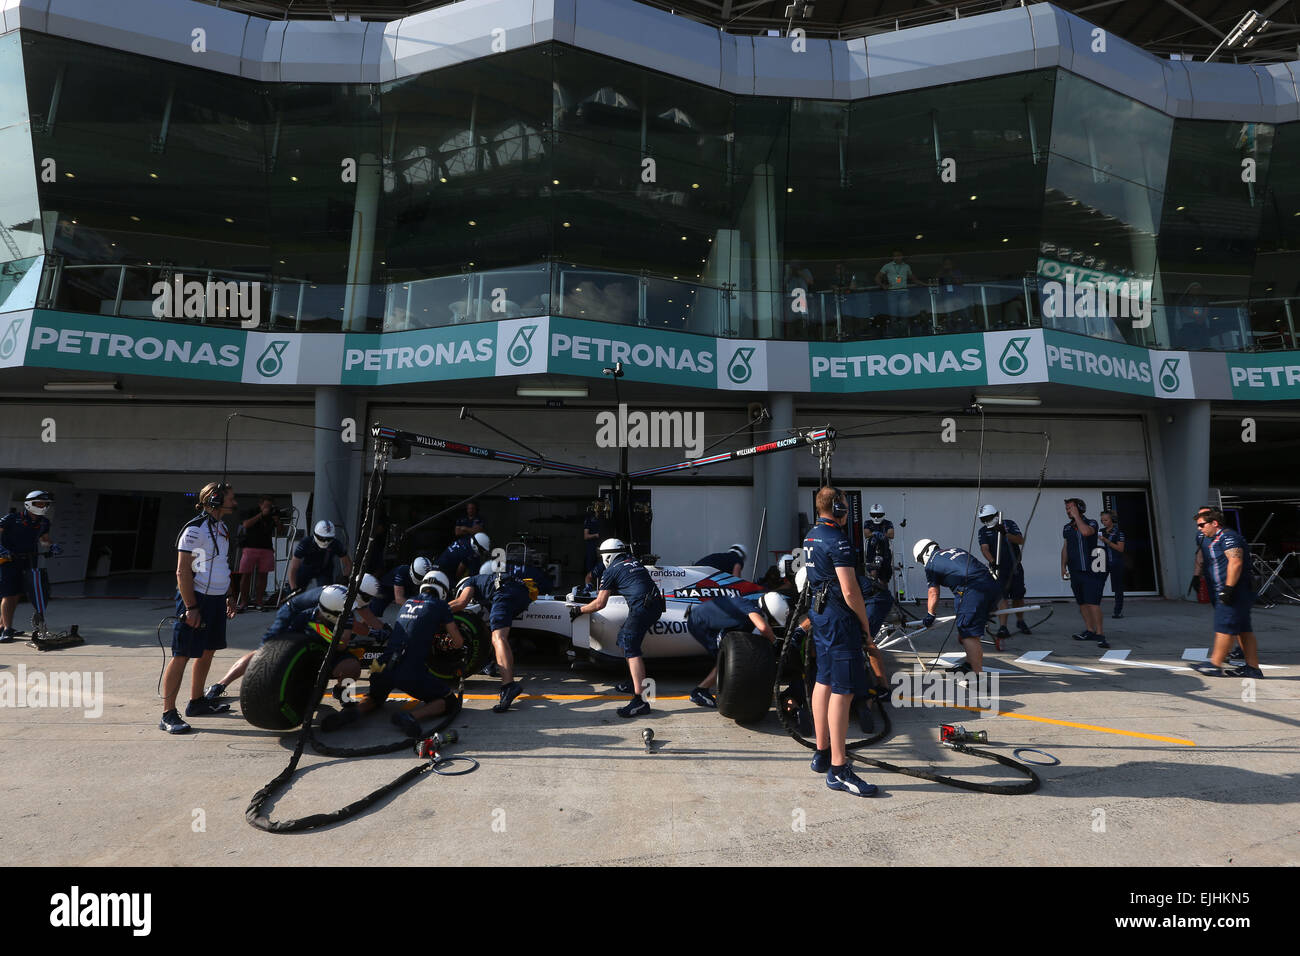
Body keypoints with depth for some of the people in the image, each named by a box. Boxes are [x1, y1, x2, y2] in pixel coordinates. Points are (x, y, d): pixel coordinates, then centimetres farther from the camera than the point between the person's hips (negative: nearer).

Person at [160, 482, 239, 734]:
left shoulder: (221, 528, 13)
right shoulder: (194, 529, -14)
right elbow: (182, 571, -17)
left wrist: (229, 595, 22)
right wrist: (191, 607, -20)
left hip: (216, 600, 9)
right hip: (196, 599, -9)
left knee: (207, 651, 16)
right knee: (182, 656, -5)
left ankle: (196, 702, 29)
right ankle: (168, 715, -1)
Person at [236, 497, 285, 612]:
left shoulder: (273, 515, 12)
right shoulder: (252, 513, 6)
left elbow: (281, 532, 13)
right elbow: (246, 525, -13)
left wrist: (277, 521, -5)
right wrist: (261, 514, -14)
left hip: (266, 549, 2)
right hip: (250, 547, -2)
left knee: (263, 575, 1)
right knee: (246, 575, -3)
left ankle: (258, 601, 8)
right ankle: (243, 602, 4)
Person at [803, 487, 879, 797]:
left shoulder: (811, 536, 12)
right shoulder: (837, 540, -18)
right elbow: (850, 591, -21)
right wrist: (865, 621, -6)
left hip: (819, 612, 10)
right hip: (840, 618, -10)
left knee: (824, 682, 15)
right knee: (842, 690, -7)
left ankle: (822, 754, 25)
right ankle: (838, 769, -4)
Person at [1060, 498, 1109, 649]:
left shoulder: (1091, 523, -4)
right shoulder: (1067, 527, 14)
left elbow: (1086, 532, -28)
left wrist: (1076, 516, -15)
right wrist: (1063, 566, 11)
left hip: (1089, 570, -6)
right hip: (1074, 571, 6)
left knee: (1092, 603, -12)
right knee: (1082, 603, 9)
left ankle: (1100, 634, -10)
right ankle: (1090, 630, 17)